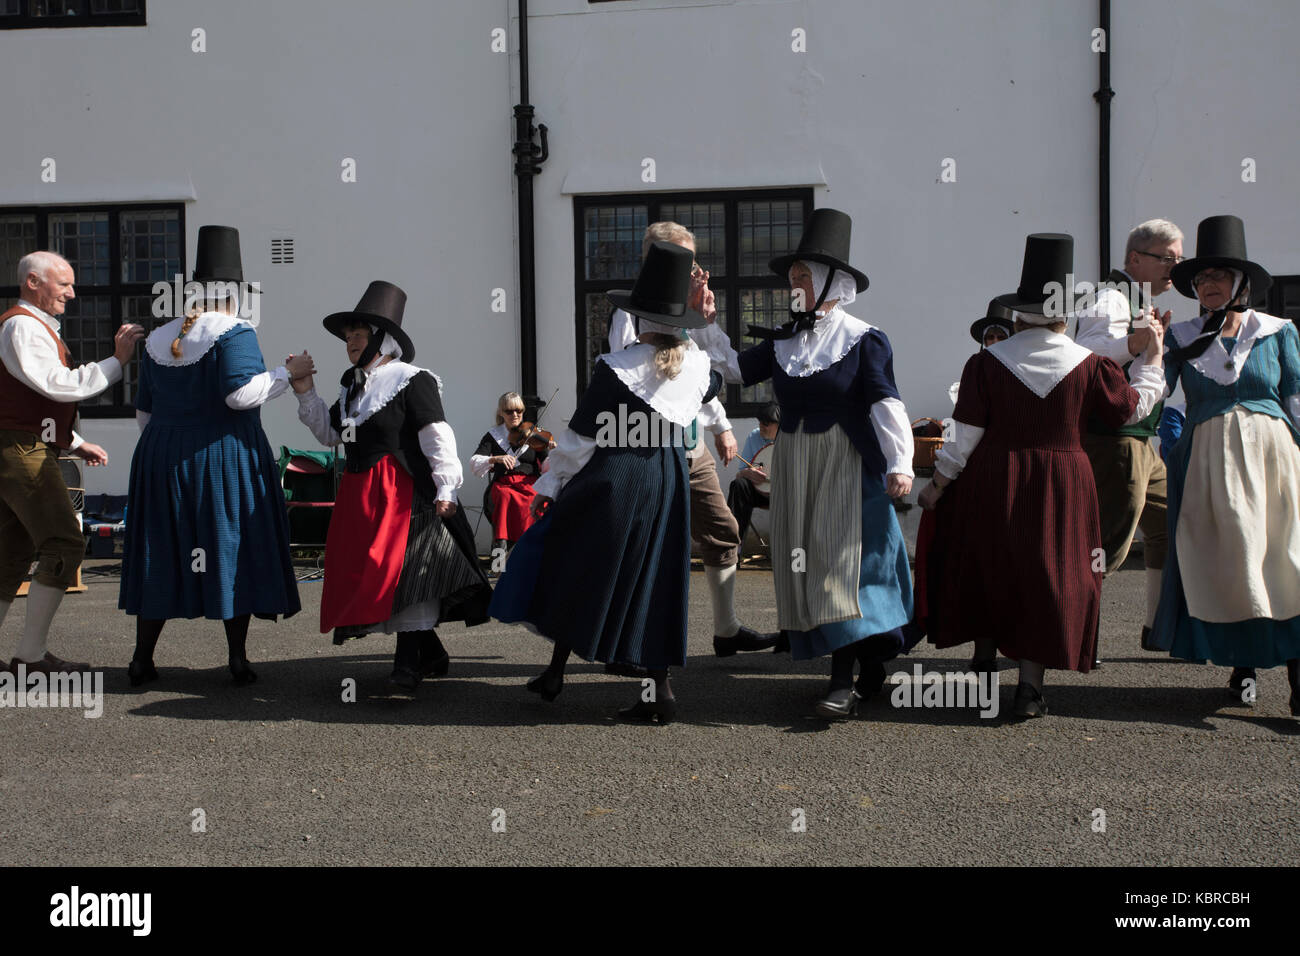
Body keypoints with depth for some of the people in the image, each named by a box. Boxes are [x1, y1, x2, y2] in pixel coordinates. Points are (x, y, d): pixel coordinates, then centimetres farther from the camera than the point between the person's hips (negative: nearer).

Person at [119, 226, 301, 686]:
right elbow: (241, 393, -21)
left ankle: (142, 659, 13)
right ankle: (238, 658, 5)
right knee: (234, 551, 3)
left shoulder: (159, 340, 12)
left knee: (162, 556, 10)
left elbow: (144, 412, 15)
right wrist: (286, 374, -8)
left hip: (161, 460, 6)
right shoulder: (234, 333, -8)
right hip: (224, 459, -5)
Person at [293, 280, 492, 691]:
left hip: (403, 492, -9)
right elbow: (330, 433, 21)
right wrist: (306, 393, 13)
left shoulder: (411, 380, -9)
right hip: (360, 495, 9)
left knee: (401, 571, -11)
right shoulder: (353, 385, 17)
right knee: (361, 570, 10)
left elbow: (438, 438, -14)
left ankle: (408, 659, -3)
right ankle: (430, 654, 21)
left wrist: (445, 488, -19)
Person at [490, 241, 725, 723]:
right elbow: (712, 388, 27)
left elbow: (580, 437, -11)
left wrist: (549, 484, 1)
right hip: (669, 481, 5)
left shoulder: (616, 368, -16)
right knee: (655, 581, 10)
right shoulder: (697, 365, 0)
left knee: (578, 570, 12)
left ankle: (555, 673, 22)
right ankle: (659, 688, 10)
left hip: (613, 481, -5)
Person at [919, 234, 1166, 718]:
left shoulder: (986, 362, -10)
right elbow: (1135, 406, 8)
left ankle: (984, 661, 26)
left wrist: (939, 483, 2)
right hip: (1062, 481, 0)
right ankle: (1030, 682, 6)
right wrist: (1152, 358, 21)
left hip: (992, 481, 0)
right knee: (1046, 574, 8)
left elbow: (966, 433, -8)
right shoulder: (1090, 366, -7)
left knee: (987, 567, 18)